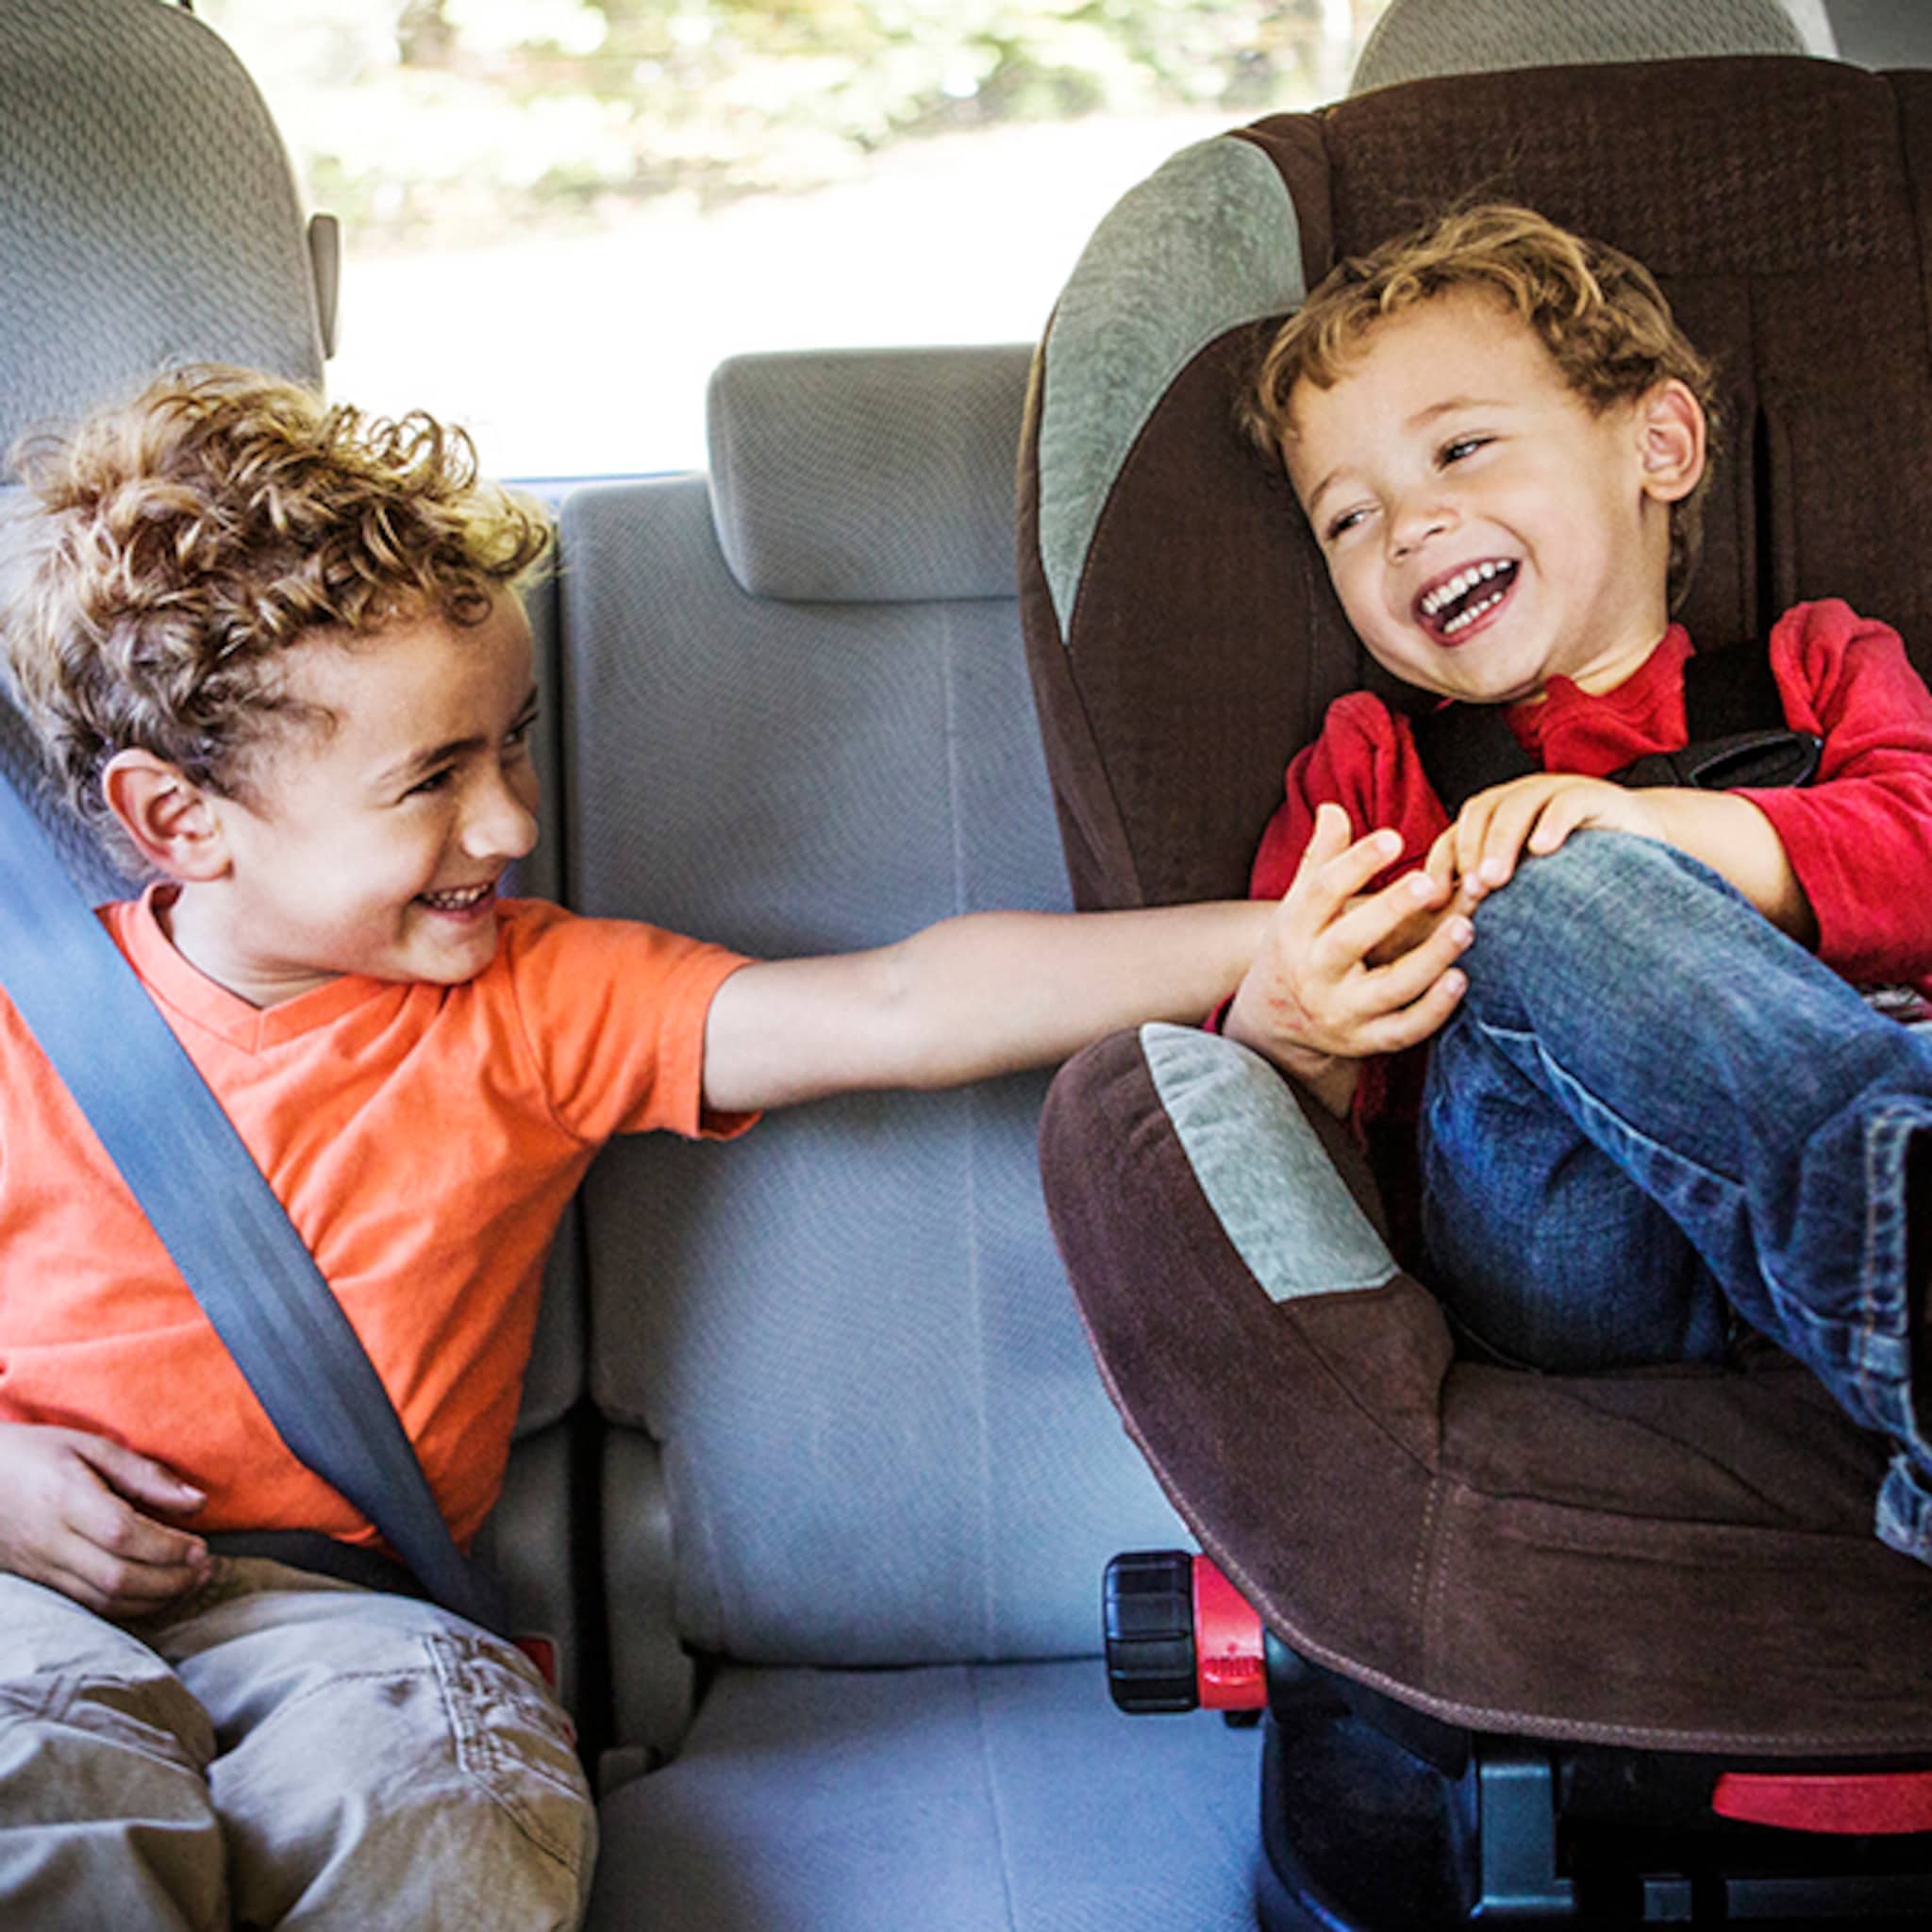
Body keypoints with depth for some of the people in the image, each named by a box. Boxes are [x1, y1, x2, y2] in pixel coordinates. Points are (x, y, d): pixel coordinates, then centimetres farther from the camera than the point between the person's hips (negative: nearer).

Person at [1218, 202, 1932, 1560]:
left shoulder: (1817, 672, 28)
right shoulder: (1369, 764, 30)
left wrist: (1661, 825, -11)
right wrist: (1289, 1028, -8)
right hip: (1570, 1250, 0)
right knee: (1543, 900, -29)